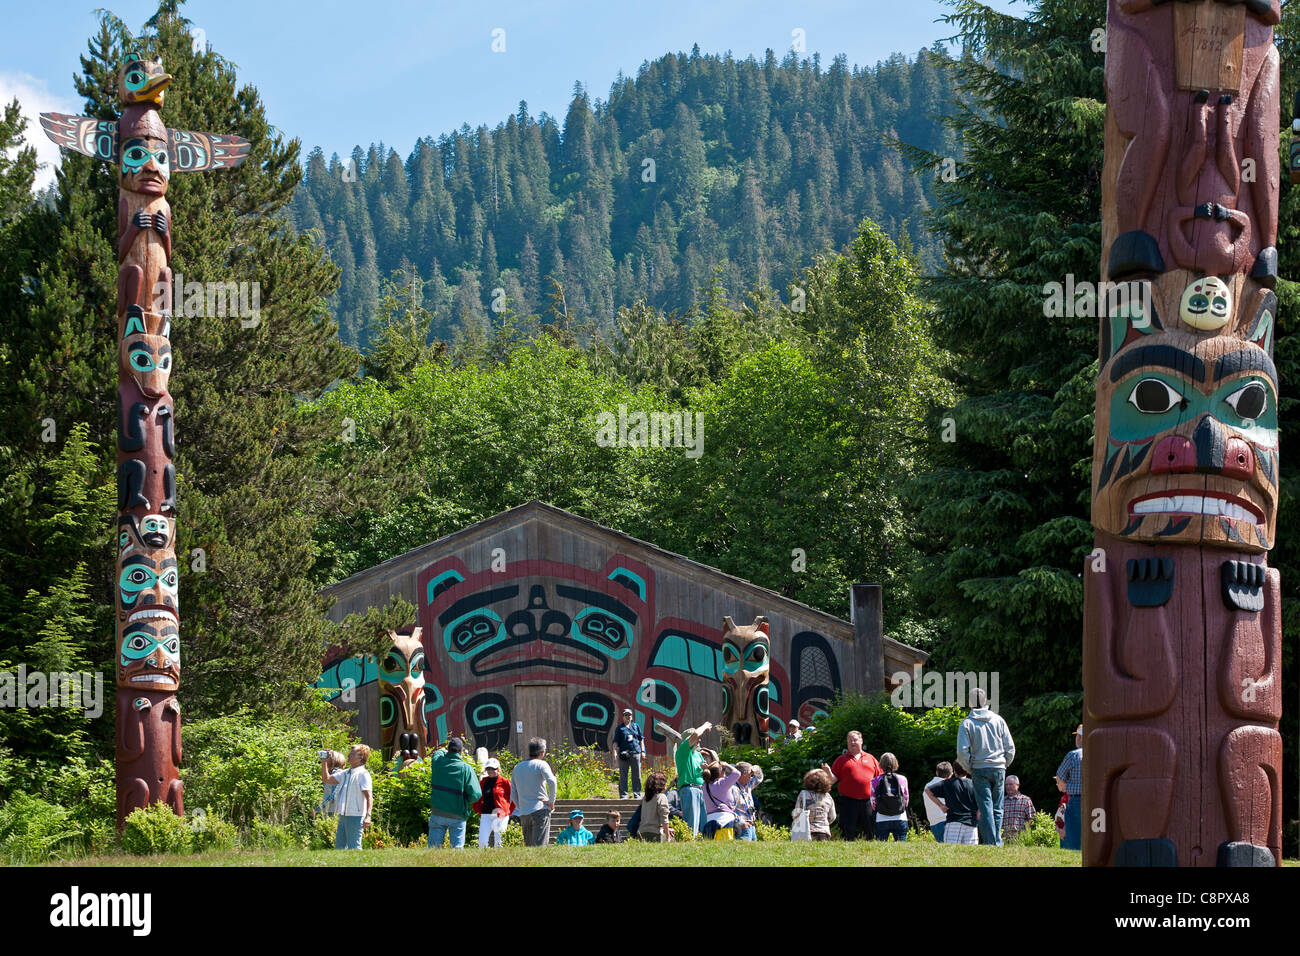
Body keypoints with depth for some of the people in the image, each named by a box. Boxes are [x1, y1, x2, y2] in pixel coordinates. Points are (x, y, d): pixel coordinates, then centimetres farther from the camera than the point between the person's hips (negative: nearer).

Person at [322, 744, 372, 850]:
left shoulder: (363, 774, -9)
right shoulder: (345, 773, 16)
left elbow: (369, 797, -16)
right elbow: (326, 779, 21)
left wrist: (368, 816, -26)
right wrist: (324, 762, 11)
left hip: (355, 816, -9)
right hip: (343, 816, 9)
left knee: (353, 847, -8)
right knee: (339, 846, 11)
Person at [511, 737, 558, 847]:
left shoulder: (517, 767, 17)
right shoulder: (541, 764, -2)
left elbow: (514, 793, 18)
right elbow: (551, 781, -17)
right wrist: (552, 801, -7)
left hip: (523, 813, 5)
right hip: (540, 809, -5)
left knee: (529, 846, 10)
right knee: (539, 845, -13)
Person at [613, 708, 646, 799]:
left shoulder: (636, 726, 16)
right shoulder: (619, 728, 9)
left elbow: (641, 739, 18)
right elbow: (615, 741, 5)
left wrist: (642, 751, 10)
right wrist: (614, 751, -10)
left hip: (636, 753, 2)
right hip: (624, 753, -2)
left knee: (637, 775, 1)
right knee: (623, 775, -3)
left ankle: (637, 794, 6)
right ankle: (623, 795, 0)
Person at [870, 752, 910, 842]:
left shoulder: (875, 781, -1)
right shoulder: (902, 779, 1)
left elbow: (873, 803, 5)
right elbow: (906, 800, 12)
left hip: (881, 820, 0)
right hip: (900, 820, 1)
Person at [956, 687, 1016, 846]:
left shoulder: (967, 723, -3)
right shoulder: (998, 720, 5)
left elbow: (962, 752, -8)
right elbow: (1010, 748, 6)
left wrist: (970, 768, 5)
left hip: (979, 769, -2)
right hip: (999, 769, 2)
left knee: (985, 808, -2)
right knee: (997, 808, 8)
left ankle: (990, 841, -9)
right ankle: (997, 841, 5)